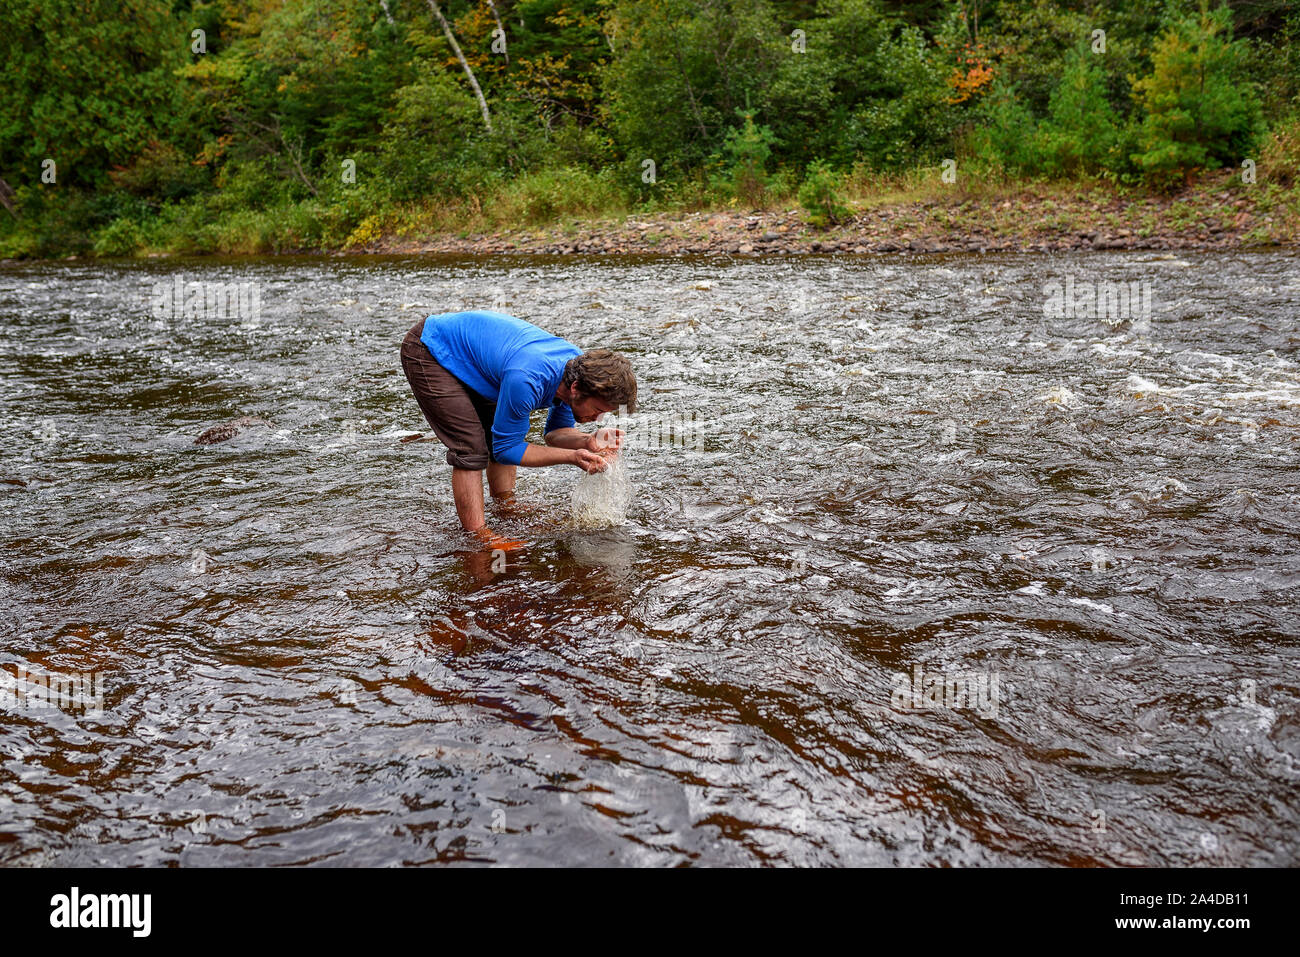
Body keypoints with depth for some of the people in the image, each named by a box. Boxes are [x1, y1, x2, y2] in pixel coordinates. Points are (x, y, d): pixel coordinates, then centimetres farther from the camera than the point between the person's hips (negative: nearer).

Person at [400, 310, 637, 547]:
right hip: (427, 352, -8)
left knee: (499, 434, 11)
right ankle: (478, 536, -8)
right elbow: (506, 449, -22)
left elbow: (554, 432, 1)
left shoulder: (580, 366, -13)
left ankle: (507, 508, 28)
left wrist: (588, 441, -21)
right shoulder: (527, 381, -38)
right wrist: (572, 457, -31)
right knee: (472, 448, -16)